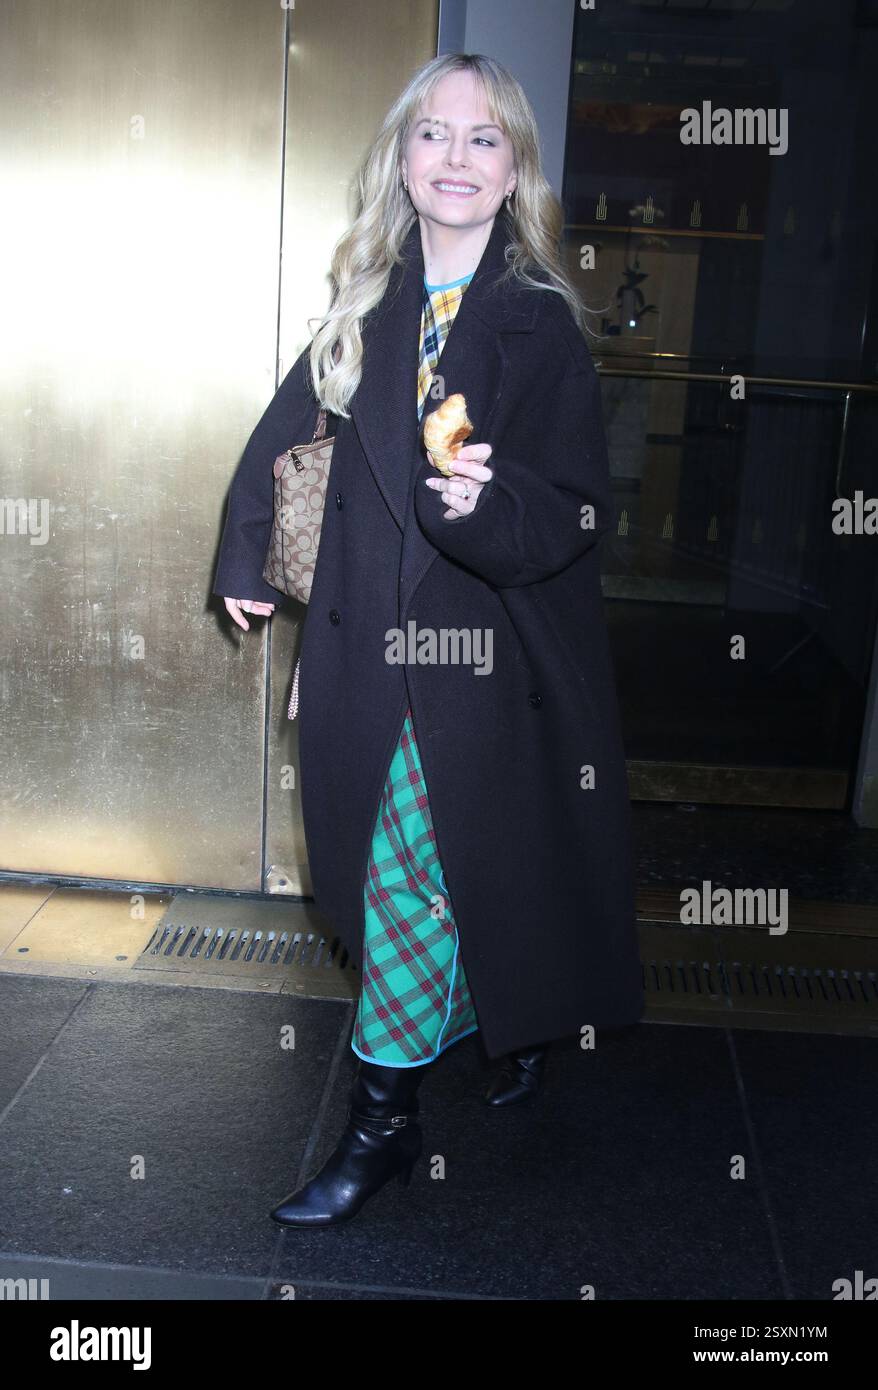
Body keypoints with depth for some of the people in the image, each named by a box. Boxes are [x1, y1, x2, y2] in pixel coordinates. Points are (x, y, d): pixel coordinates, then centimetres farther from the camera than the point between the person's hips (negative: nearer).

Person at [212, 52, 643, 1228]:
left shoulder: (544, 323, -6)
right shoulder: (366, 307, 7)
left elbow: (582, 513, -11)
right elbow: (285, 431, 19)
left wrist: (491, 508, -31)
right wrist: (245, 560, 20)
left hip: (497, 661, -4)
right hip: (373, 651, 4)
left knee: (414, 876, -2)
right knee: (409, 875, 13)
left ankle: (384, 1120, 15)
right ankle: (505, 1020, 40)